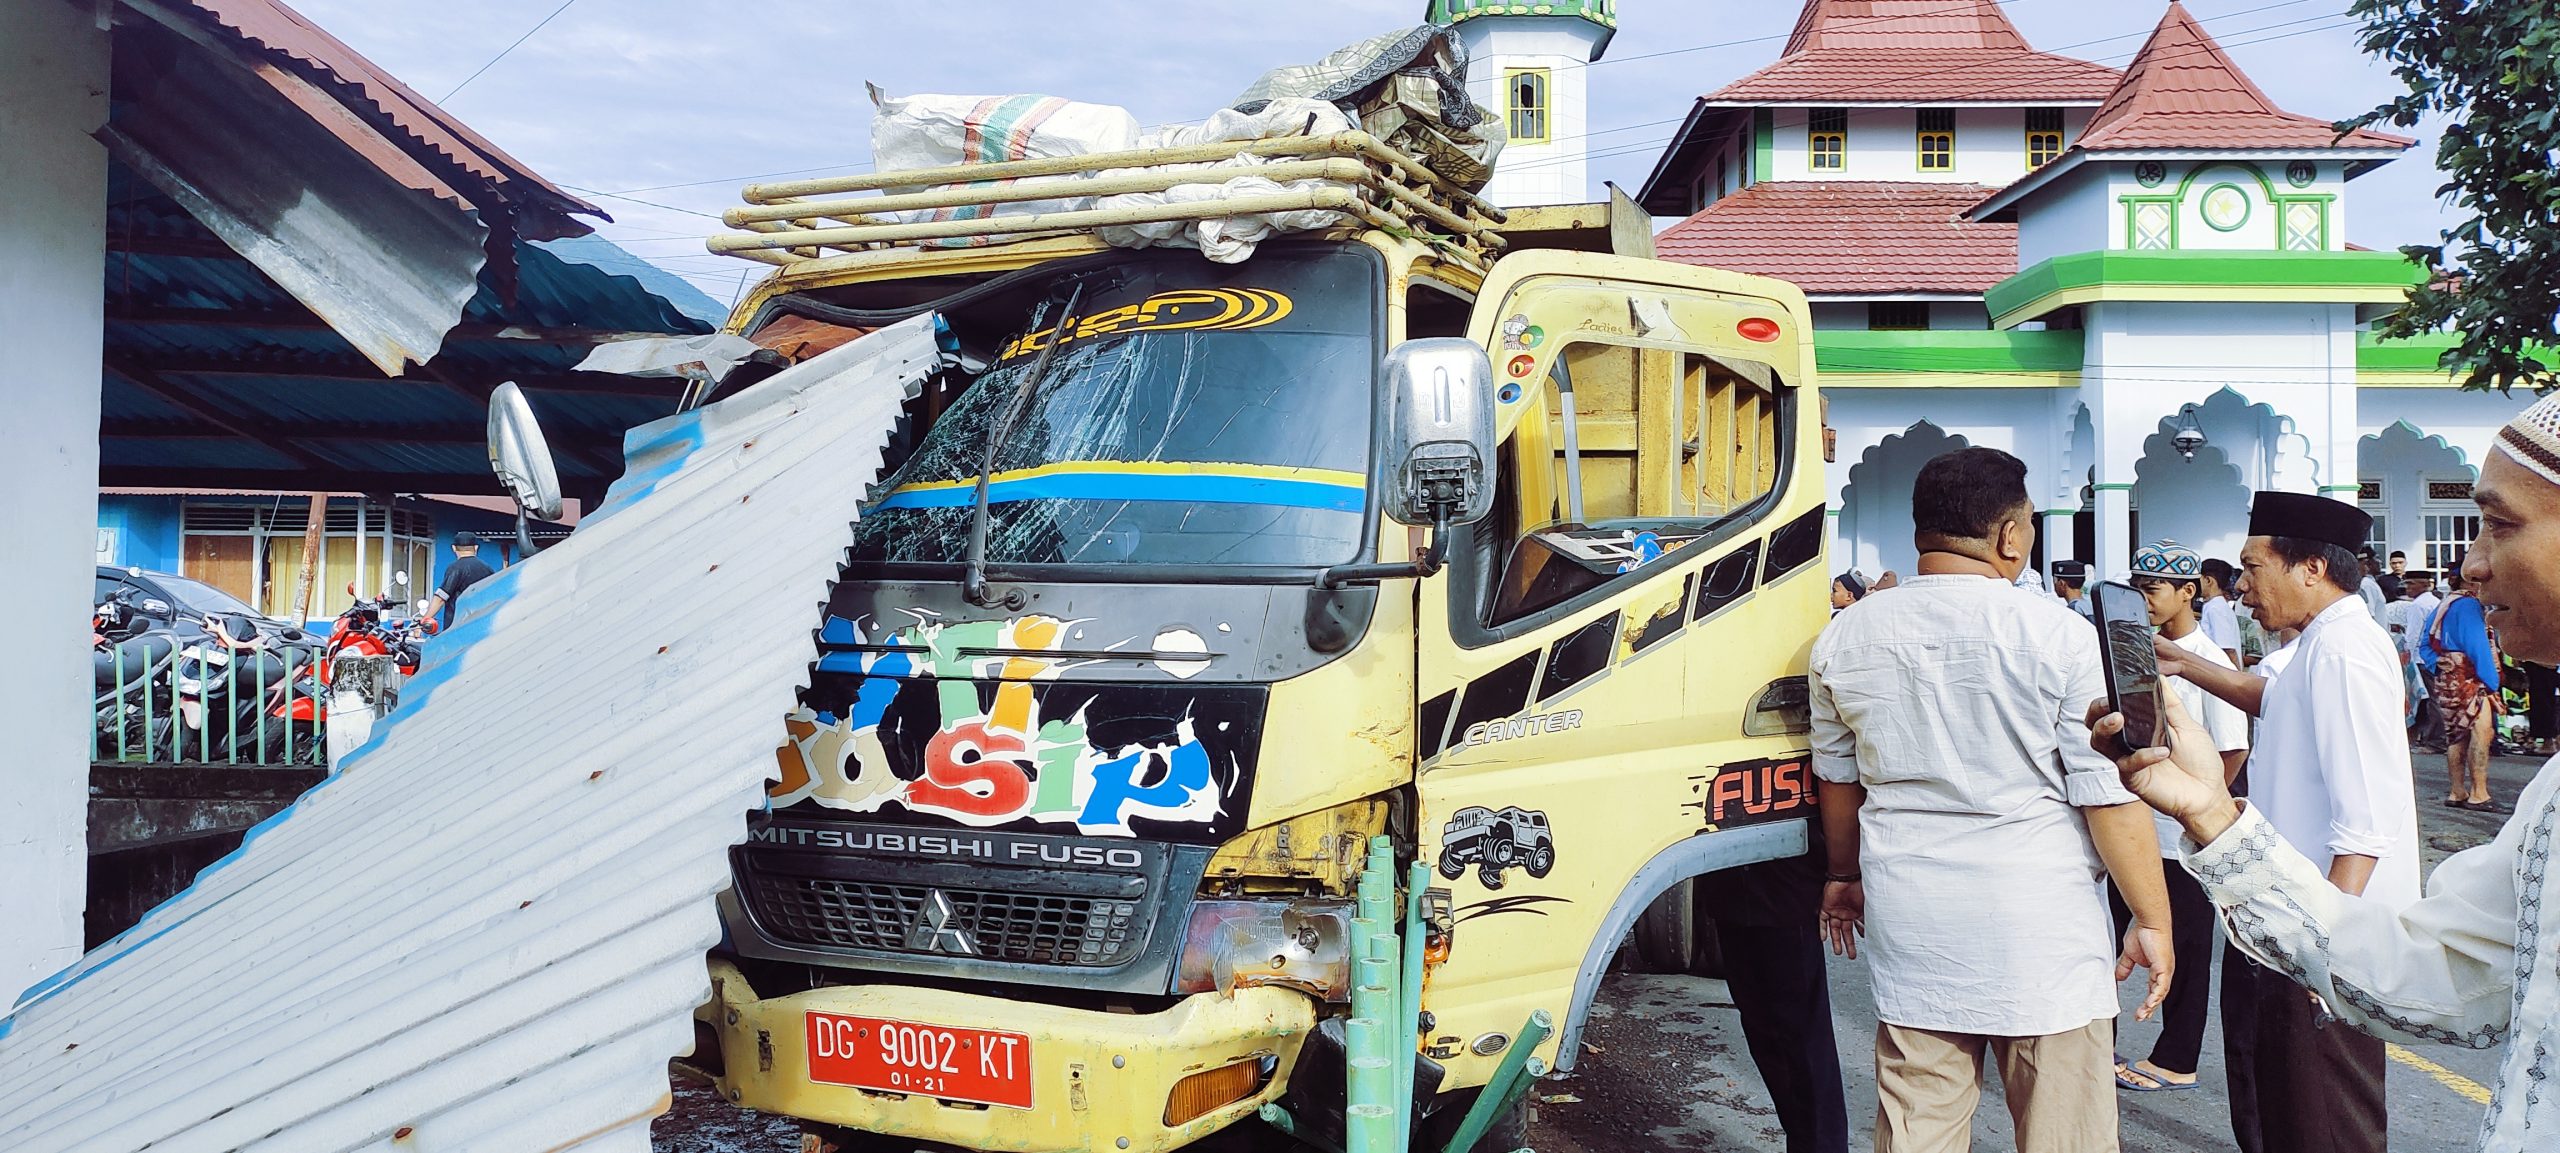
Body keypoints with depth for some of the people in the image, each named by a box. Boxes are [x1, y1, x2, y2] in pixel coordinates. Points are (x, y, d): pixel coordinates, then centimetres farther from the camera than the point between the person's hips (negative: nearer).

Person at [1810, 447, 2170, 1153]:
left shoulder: (1845, 639, 4)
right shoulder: (2058, 636, -9)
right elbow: (2111, 796, -8)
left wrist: (1844, 875, 30)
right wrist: (2152, 921, 1)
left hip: (1909, 930, 4)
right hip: (2041, 932, -4)